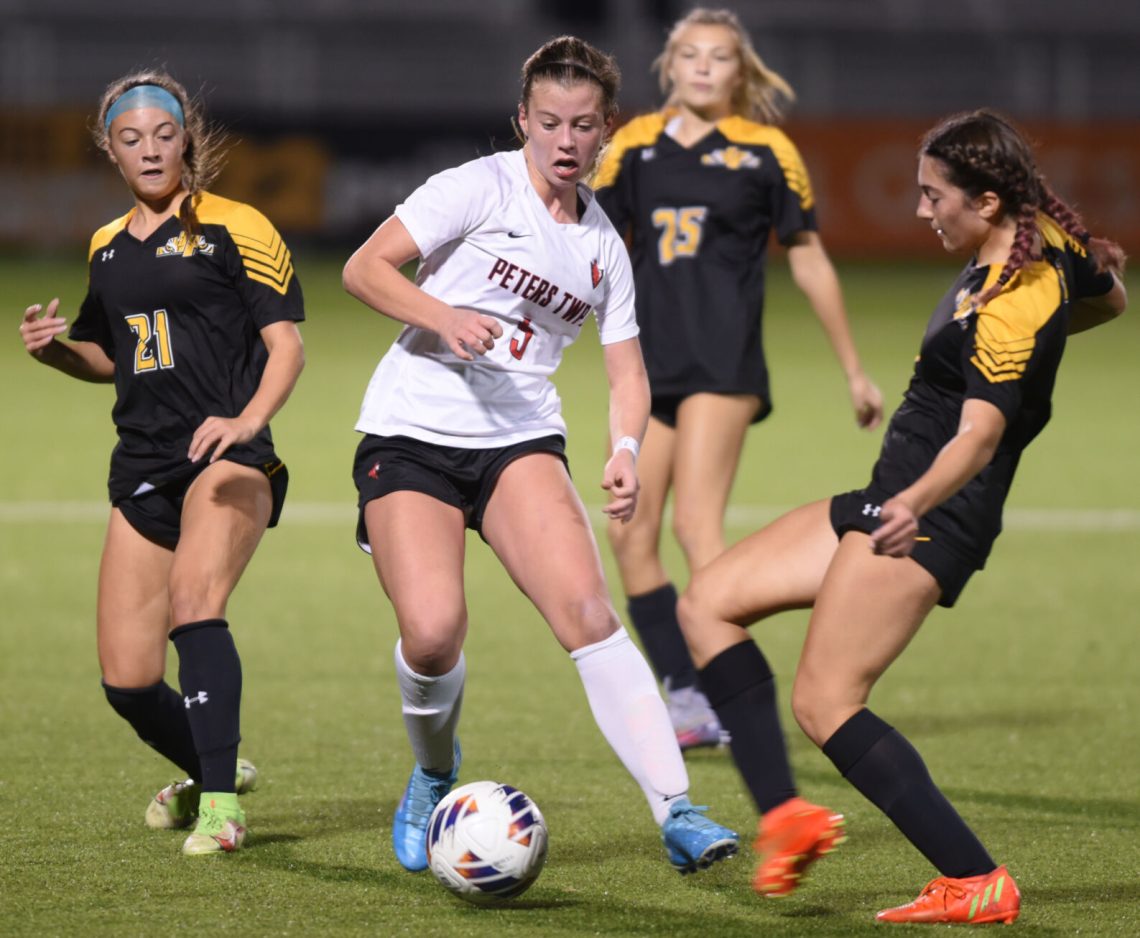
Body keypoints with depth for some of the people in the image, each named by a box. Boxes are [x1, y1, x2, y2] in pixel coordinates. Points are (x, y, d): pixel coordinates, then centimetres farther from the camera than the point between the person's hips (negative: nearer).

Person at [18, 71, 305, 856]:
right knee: (128, 682, 2)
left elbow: (286, 343, -5)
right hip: (143, 467, 6)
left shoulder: (235, 229, 0)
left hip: (227, 459, -6)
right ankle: (213, 772, 31)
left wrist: (249, 418, -22)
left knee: (192, 599, -32)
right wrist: (54, 349, 7)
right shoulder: (108, 246, 18)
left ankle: (220, 805, -31)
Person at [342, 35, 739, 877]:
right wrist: (443, 316, -22)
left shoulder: (603, 244, 13)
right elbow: (364, 269, -6)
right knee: (432, 634, -21)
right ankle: (435, 778, 13)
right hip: (411, 432, -3)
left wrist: (626, 449, -4)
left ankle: (677, 815, -25)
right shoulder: (482, 187, -2)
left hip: (521, 442, 3)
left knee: (586, 609, -21)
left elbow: (628, 370, 16)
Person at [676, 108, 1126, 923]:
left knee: (825, 703, -13)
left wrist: (916, 502, -51)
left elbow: (981, 434, -34)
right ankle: (785, 815, 1)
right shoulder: (1050, 242, 3)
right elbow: (1111, 297, 24)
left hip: (934, 520, -11)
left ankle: (977, 884, -10)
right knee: (708, 605, 8)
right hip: (895, 499, 11)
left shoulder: (1011, 305, -24)